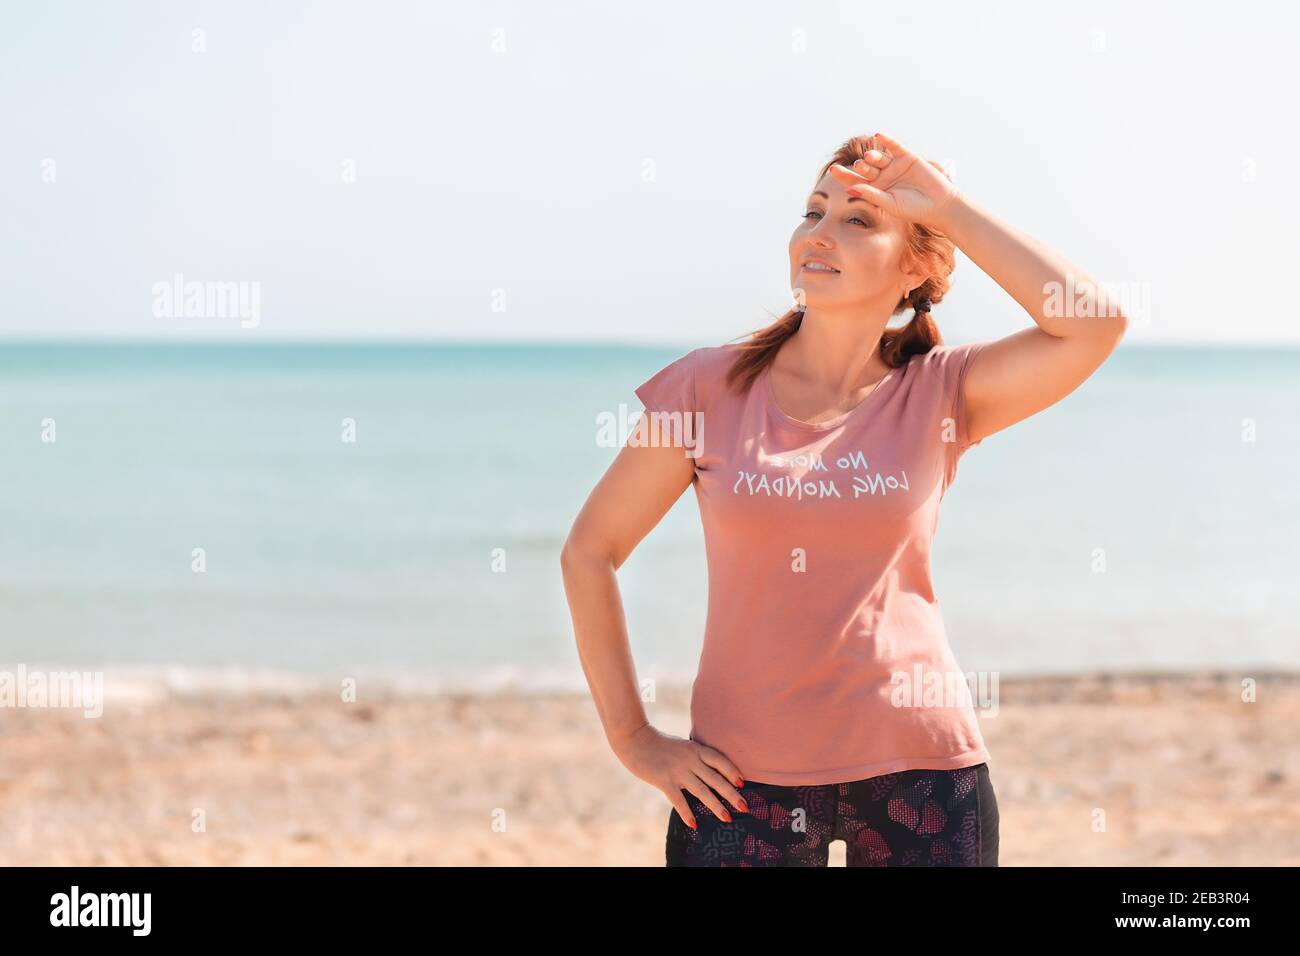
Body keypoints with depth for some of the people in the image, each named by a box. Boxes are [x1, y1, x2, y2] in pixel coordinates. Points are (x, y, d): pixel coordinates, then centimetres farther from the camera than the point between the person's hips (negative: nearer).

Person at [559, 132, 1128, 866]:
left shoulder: (938, 393, 1)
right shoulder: (712, 388, 0)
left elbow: (1095, 324, -15)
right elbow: (589, 552, 6)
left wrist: (948, 205, -10)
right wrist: (633, 738, 2)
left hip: (917, 766, 0)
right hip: (744, 776, 0)